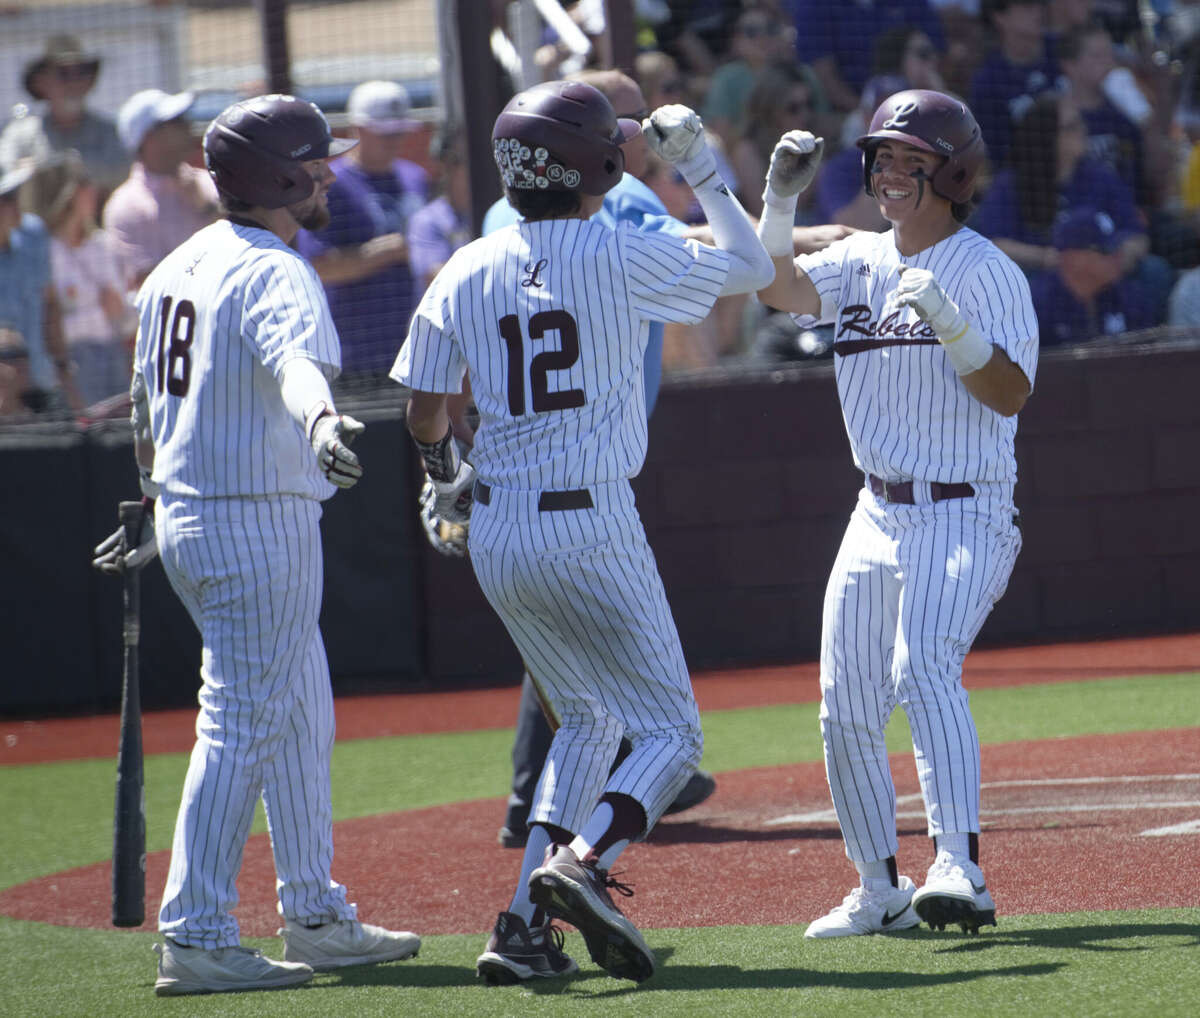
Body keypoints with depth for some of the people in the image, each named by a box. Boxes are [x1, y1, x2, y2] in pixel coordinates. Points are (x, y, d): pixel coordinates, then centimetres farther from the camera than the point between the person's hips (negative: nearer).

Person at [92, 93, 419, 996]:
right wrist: (321, 421, -59)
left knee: (301, 717, 19)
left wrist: (152, 510, 33)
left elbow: (149, 406, 22)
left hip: (189, 517, 10)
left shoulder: (179, 265, 13)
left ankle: (317, 918, 26)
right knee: (243, 726, -7)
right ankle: (196, 940, -8)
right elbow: (291, 357, -39)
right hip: (259, 522, -10)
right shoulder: (273, 272, -16)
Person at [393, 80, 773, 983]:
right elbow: (750, 265, 4)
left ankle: (528, 923, 9)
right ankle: (583, 866, -26)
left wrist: (448, 476, 30)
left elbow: (424, 413, 9)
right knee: (671, 732, 1)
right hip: (590, 527, -6)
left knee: (587, 720, 22)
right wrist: (701, 168, 16)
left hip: (497, 536, 6)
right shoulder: (619, 255, -8)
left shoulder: (466, 273, 4)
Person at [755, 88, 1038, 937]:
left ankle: (959, 869, -38)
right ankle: (882, 891, 18)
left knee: (924, 665, -29)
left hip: (964, 516, -7)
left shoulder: (987, 272, -7)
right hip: (879, 517, 7)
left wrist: (947, 321, -29)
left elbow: (1012, 394, -16)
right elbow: (779, 289, -5)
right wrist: (780, 200, -18)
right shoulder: (861, 262, 10)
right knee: (846, 713, 5)